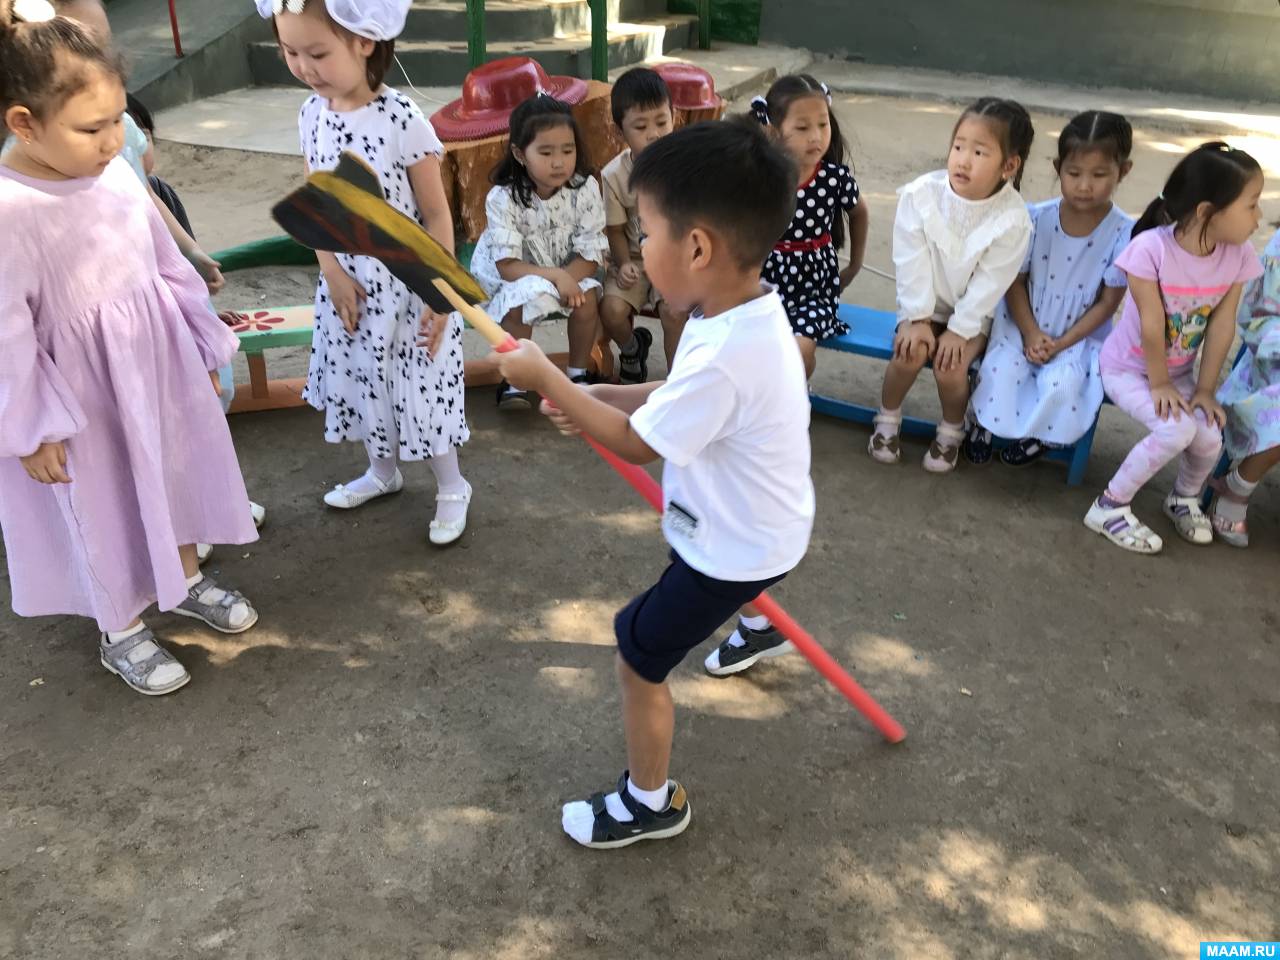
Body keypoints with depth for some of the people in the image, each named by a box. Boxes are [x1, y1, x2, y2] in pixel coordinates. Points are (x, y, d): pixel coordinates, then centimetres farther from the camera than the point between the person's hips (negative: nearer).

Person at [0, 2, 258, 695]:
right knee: (103, 508, 12)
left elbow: (168, 264, 5)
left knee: (174, 471, 22)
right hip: (80, 385, -5)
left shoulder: (116, 175, -8)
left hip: (156, 360, 6)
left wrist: (206, 346, 13)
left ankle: (187, 581, 48)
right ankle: (121, 635, 35)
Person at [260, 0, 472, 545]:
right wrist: (333, 273, -7)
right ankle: (383, 472, 42)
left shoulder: (403, 120, -19)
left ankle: (451, 489, 25)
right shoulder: (312, 115, -3)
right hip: (347, 284, 6)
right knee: (363, 383, 19)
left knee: (420, 387, 4)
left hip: (406, 285, -5)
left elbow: (437, 216, -14)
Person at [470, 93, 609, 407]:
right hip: (512, 280, -2)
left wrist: (564, 281, -32)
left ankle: (578, 373, -2)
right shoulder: (503, 198, -21)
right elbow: (507, 265, -24)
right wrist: (555, 276, -37)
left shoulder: (585, 189, -15)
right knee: (524, 297, -33)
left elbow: (591, 255, -15)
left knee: (587, 293, -27)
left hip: (569, 275, 2)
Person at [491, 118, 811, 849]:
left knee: (639, 661, 6)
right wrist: (596, 396, -9)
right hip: (757, 521, 8)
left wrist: (546, 377, -17)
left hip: (734, 546, -8)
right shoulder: (750, 309, -9)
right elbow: (681, 400, 3)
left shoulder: (725, 358, -38)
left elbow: (636, 444, -25)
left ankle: (652, 803, 26)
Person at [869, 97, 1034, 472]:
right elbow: (912, 264, -14)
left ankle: (951, 431, 8)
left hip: (972, 312, -1)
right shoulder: (920, 195, -17)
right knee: (910, 353, -23)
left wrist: (959, 330, -17)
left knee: (950, 367, -22)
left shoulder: (1013, 219, -21)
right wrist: (918, 319, -15)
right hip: (925, 303, 1)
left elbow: (990, 282, -16)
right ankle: (887, 419, 4)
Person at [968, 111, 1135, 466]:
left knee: (1062, 382, -26)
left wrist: (1061, 343, -16)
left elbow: (1108, 302, -9)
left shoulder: (1124, 233, -15)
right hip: (1024, 321, 1)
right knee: (1000, 368, -24)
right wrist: (1030, 333, -17)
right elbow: (1015, 280, -5)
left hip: (1080, 333, -1)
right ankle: (984, 422, 6)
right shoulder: (1037, 219, -12)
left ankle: (1041, 434, 6)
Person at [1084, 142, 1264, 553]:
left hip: (1179, 371, 5)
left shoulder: (1238, 255, -12)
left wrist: (1205, 389, -7)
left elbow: (1221, 327, -7)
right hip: (1127, 368, -5)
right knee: (1177, 430, -26)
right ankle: (1110, 507, -7)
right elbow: (1152, 325, -23)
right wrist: (1159, 384, -16)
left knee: (1209, 437, -15)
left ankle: (1184, 499, 19)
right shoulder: (1151, 248, -29)